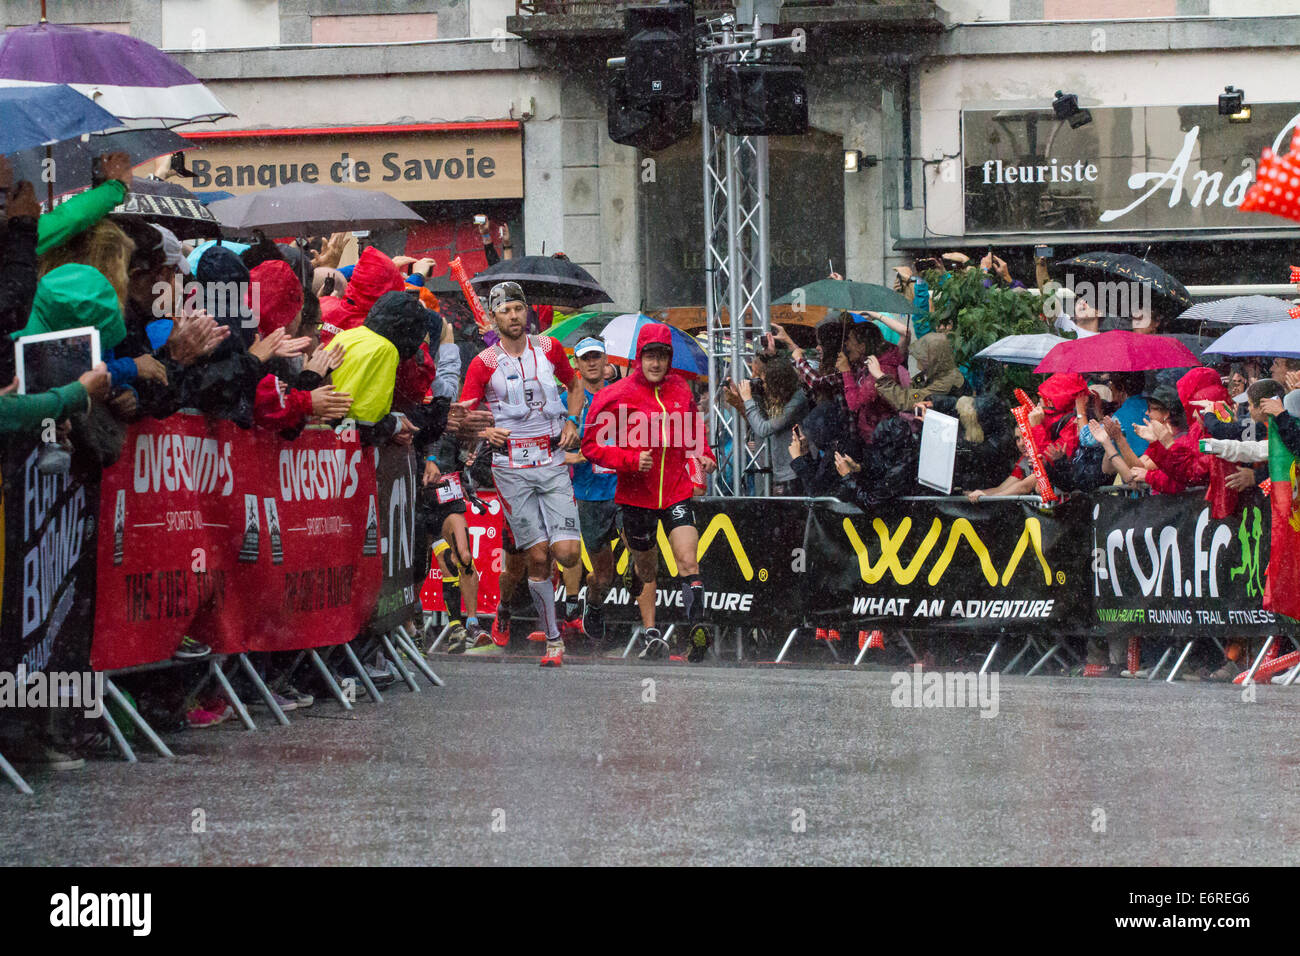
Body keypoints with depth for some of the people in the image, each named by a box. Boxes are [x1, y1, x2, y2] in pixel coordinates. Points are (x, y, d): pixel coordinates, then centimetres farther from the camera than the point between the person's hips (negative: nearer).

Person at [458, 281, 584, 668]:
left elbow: (574, 384, 23)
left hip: (553, 460, 2)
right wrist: (486, 432, -20)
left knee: (567, 554, -12)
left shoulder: (549, 348, 6)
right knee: (538, 557, -5)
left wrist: (572, 422, 7)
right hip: (512, 468, -1)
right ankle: (553, 639, 6)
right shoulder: (484, 364, 0)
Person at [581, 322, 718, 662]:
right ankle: (650, 635, 29)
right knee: (646, 570, 13)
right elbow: (591, 446, -7)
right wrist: (630, 460, -20)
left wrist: (704, 455, 5)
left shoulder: (680, 390, 4)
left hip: (676, 491, 1)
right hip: (636, 495, -1)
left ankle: (697, 629, -18)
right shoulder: (617, 395, -9)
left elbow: (693, 431, 24)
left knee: (688, 561, -17)